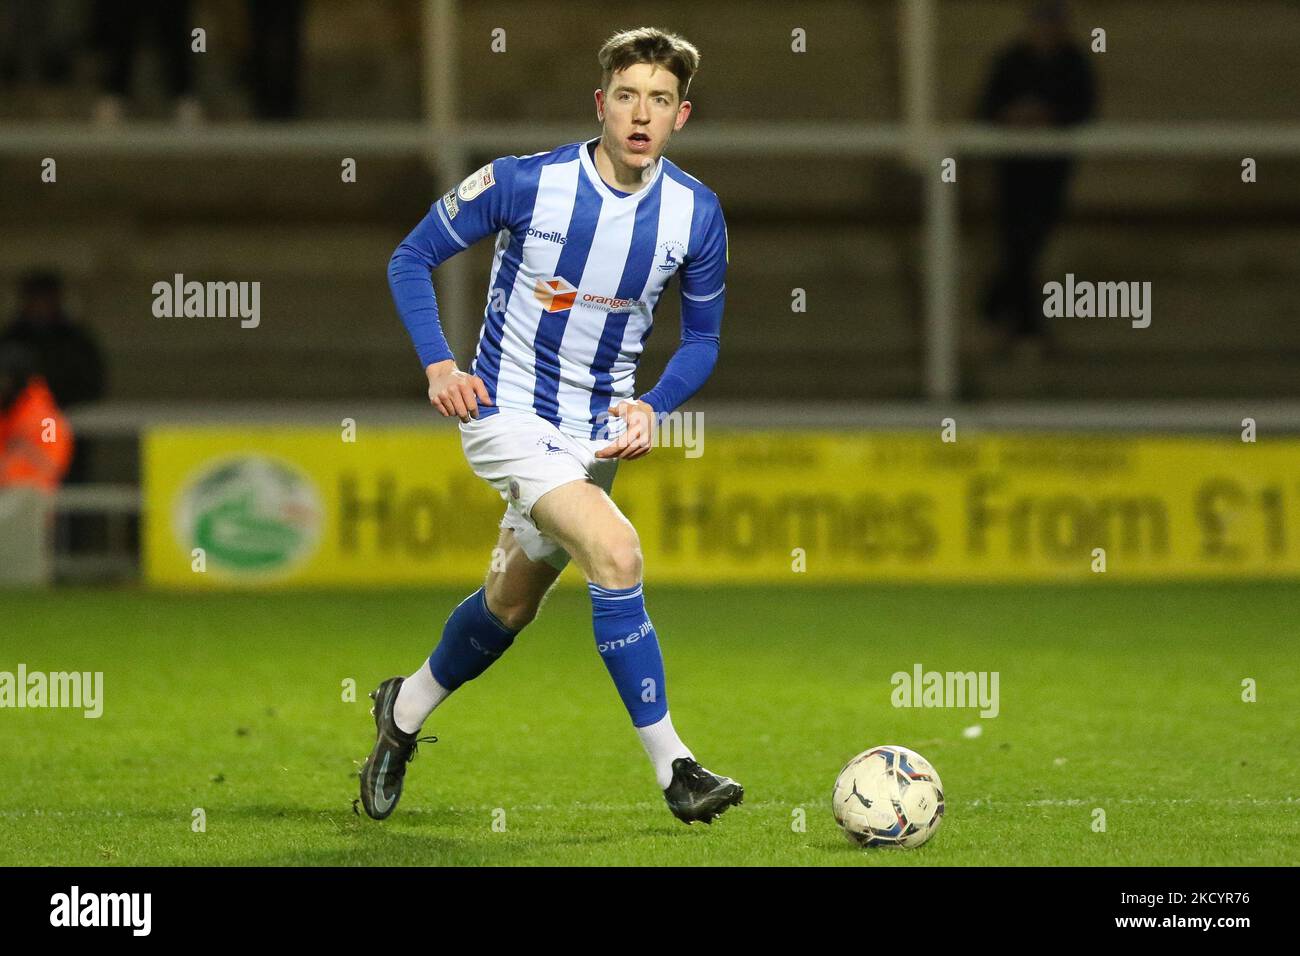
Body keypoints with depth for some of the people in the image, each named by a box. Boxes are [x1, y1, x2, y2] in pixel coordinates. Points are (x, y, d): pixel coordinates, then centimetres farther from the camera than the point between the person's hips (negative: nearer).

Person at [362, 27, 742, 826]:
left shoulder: (696, 213, -6)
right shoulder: (524, 184, -16)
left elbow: (702, 339, 7)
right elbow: (412, 259, -3)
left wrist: (651, 408, -10)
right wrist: (438, 363, -17)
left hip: (599, 430, 5)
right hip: (510, 415, -5)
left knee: (512, 603, 17)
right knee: (616, 553, -25)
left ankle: (406, 712, 44)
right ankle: (672, 767, -20)